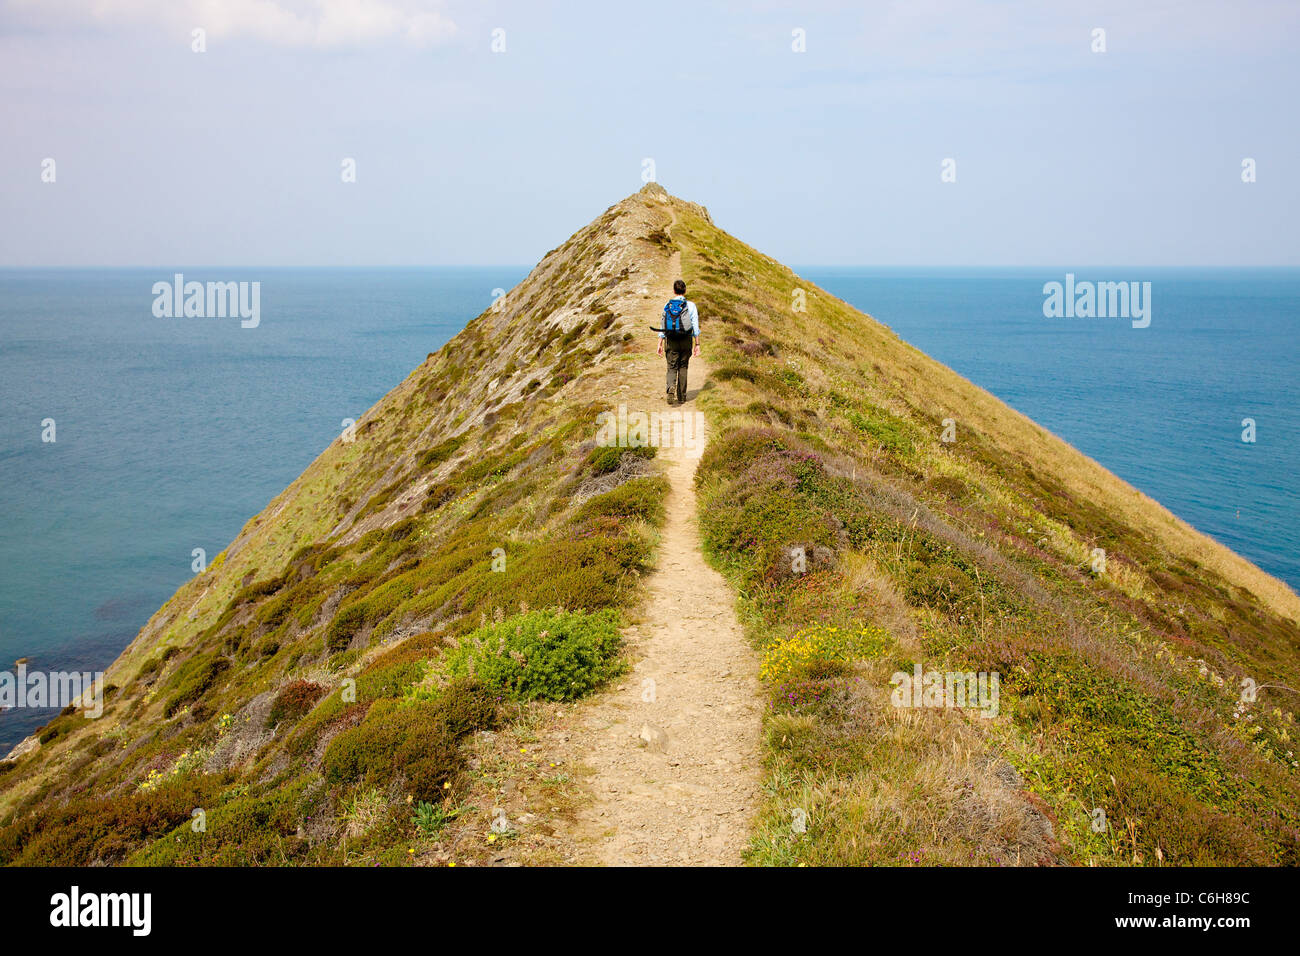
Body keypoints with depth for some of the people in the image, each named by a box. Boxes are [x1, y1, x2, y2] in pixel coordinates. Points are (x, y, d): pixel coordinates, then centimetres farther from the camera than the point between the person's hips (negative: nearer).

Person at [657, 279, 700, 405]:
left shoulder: (667, 306, 1)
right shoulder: (690, 305, -3)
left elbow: (663, 326, 3)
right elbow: (695, 326, -3)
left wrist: (660, 344, 8)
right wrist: (697, 344, 2)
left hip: (671, 341, 0)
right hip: (686, 341, 0)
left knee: (672, 368, 4)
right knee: (683, 368, 12)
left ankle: (671, 390, -23)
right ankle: (681, 397, 15)